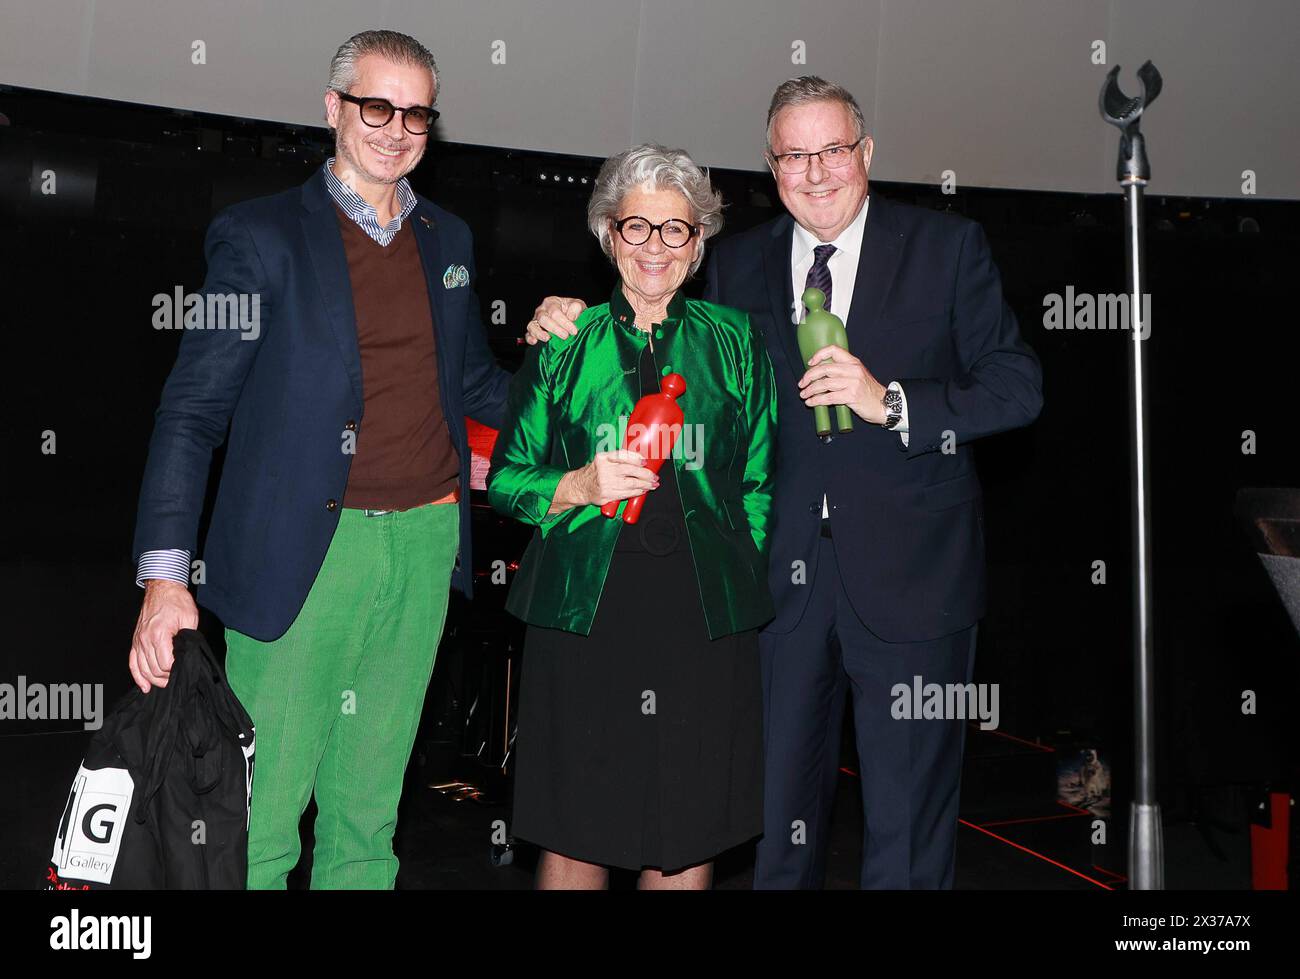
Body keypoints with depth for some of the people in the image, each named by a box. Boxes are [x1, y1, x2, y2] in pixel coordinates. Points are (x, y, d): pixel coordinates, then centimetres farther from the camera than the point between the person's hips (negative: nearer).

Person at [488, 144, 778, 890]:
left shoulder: (736, 340, 9)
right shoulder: (564, 344, 8)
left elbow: (761, 480, 12)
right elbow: (507, 478, 9)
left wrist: (745, 579, 3)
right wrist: (581, 486, -9)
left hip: (706, 612, 1)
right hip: (584, 611, 0)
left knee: (688, 834, 7)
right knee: (575, 834, 5)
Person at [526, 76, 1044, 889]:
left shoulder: (948, 247, -1)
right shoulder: (739, 264, 8)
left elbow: (1018, 386, -5)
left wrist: (891, 402, -19)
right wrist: (580, 326, -2)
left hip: (909, 578, -2)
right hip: (784, 574, 3)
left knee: (907, 829, 9)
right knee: (779, 818, 15)